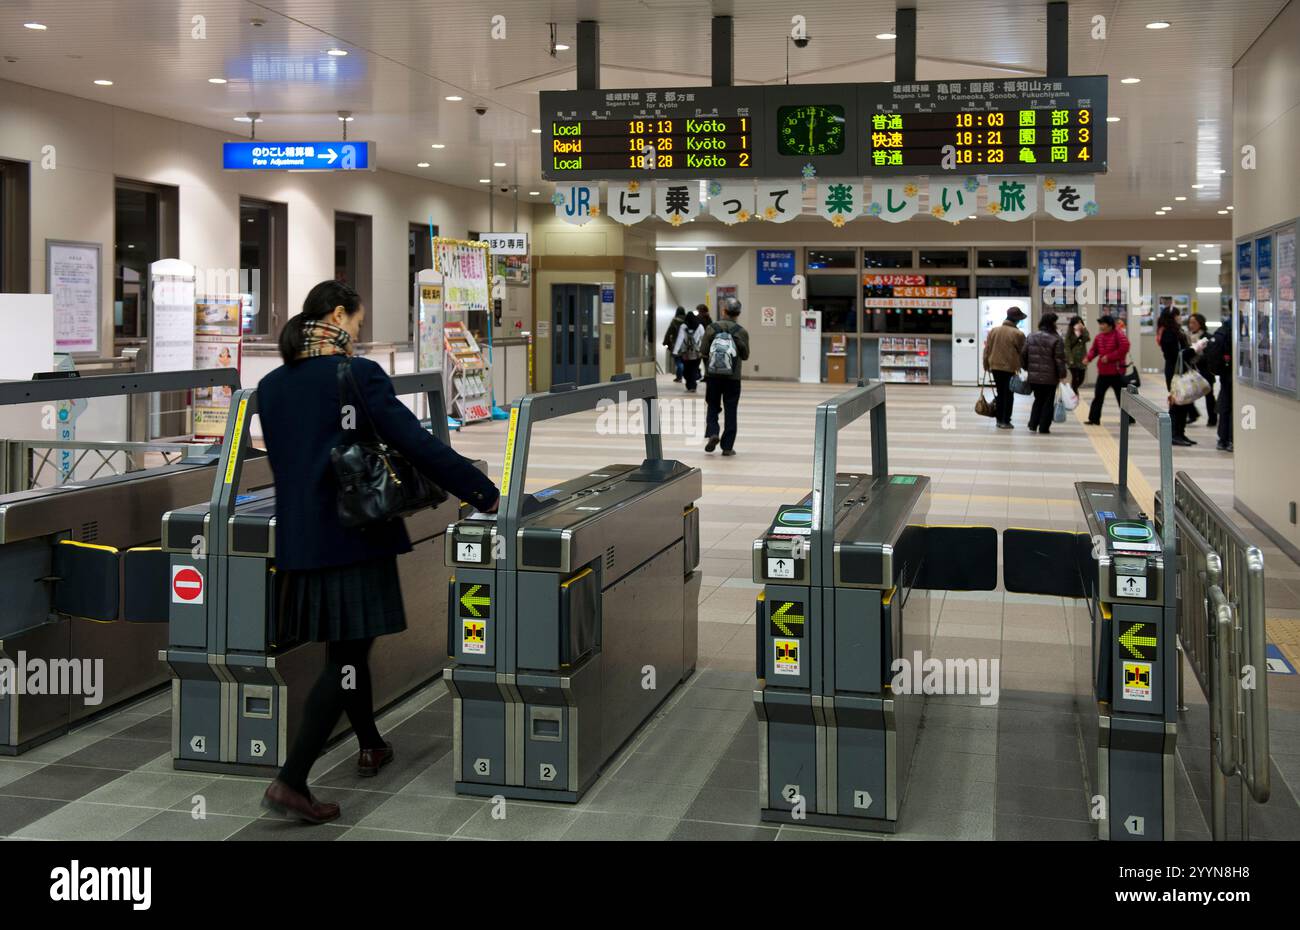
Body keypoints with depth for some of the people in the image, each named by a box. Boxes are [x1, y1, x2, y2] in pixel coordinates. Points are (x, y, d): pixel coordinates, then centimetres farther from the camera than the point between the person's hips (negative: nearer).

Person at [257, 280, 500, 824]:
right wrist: (484, 493, -11)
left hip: (297, 539, 7)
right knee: (346, 658, -1)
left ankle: (371, 747, 39)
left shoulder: (270, 387, 8)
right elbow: (418, 444, -16)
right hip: (353, 536, -7)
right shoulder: (358, 376, -12)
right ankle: (291, 782, -7)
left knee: (347, 647, 22)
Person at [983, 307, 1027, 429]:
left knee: (1000, 393, 15)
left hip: (995, 367, 4)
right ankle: (1005, 421, 3)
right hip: (1011, 368, -4)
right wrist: (1019, 365, 12)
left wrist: (986, 365, 15)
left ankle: (999, 419, 17)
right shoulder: (1018, 334, -11)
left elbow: (987, 349, 6)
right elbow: (1023, 353, -4)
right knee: (1008, 394, 4)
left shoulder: (993, 330, 2)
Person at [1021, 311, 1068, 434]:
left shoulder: (1031, 337, 5)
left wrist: (1026, 368, 20)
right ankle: (1044, 427, 6)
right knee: (1048, 402, 7)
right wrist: (1062, 374, -5)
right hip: (1050, 378, -5)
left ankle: (1033, 424, 13)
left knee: (1038, 400, 20)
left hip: (1033, 376, 5)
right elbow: (1060, 359, -13)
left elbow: (1023, 354, 8)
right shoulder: (1056, 339, -11)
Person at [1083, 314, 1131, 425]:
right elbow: (1094, 349, 12)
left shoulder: (1118, 334, -11)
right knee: (1098, 396, 4)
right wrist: (1088, 357, -10)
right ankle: (1094, 419, 8)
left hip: (1116, 371, -6)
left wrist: (1109, 357, -21)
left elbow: (1124, 348, -21)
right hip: (1103, 372, 6)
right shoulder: (1099, 336, 8)